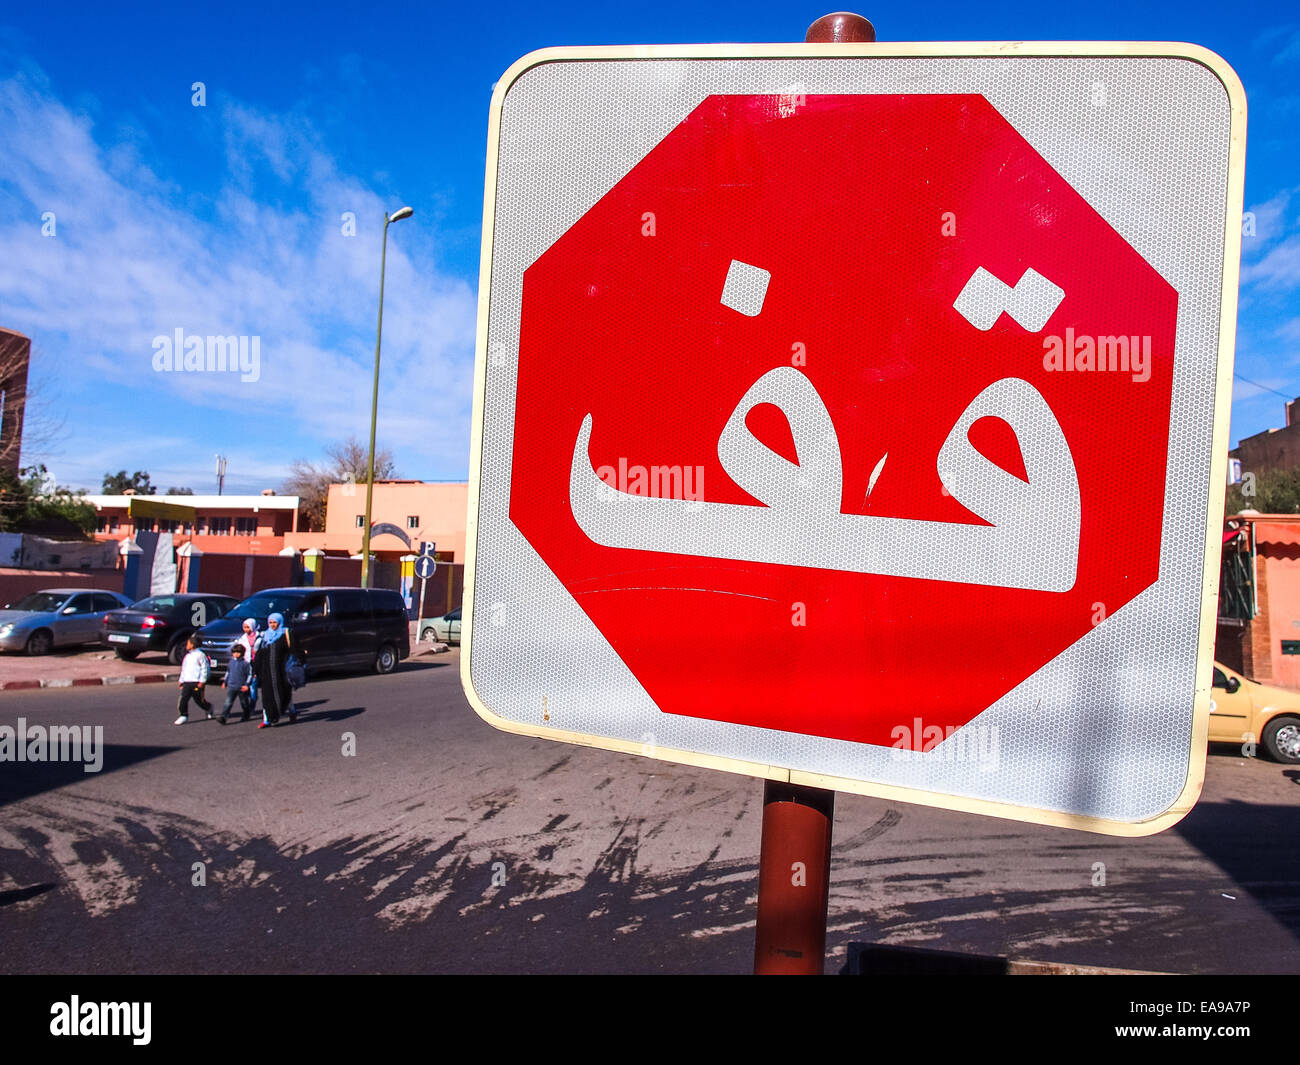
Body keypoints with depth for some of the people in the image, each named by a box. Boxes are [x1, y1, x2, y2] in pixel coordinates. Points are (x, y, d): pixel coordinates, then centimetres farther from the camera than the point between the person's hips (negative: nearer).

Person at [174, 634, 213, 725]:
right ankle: (183, 716, -3)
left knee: (199, 700, 3)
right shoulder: (187, 656, 16)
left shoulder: (200, 655, -7)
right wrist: (181, 680, 21)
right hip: (187, 682, 7)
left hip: (197, 683, -7)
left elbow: (204, 669, -10)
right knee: (183, 699, -6)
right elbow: (183, 669, 24)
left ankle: (209, 708, 29)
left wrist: (202, 681, -15)